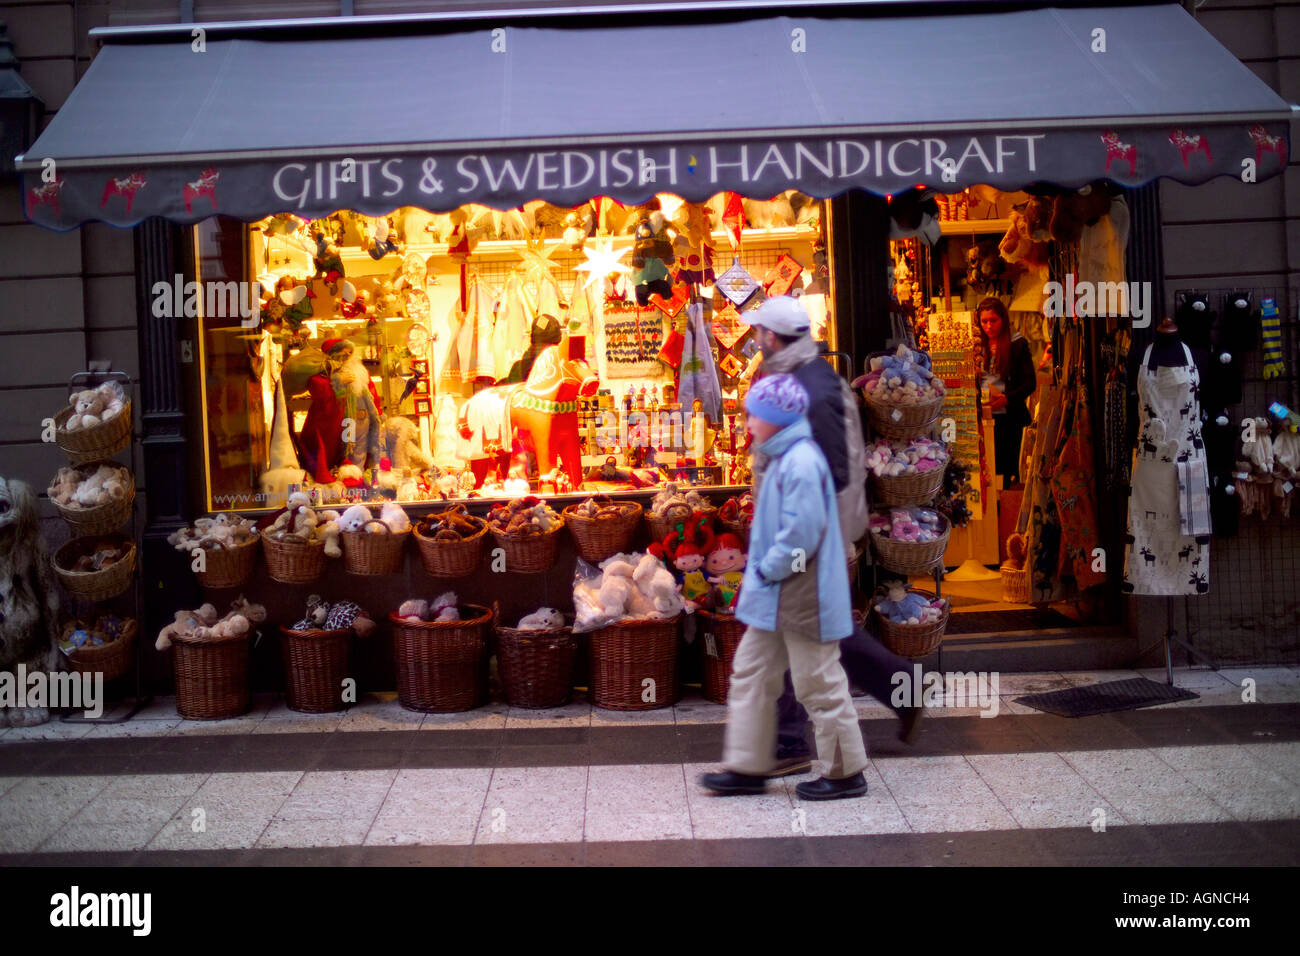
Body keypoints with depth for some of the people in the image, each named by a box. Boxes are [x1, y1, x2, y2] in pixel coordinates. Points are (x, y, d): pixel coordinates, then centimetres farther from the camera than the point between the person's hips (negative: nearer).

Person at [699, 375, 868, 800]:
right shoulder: (784, 459, 11)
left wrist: (766, 570, -15)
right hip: (774, 598, 11)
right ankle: (748, 767, 22)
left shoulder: (801, 463, -21)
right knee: (750, 673, 13)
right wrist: (762, 572, 11)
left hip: (802, 600, -10)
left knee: (819, 684, 2)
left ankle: (845, 772, 17)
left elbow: (801, 535, -26)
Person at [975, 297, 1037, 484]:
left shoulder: (1017, 344, 0)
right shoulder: (977, 345, 9)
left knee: (1008, 469, -1)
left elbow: (1030, 382, -5)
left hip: (1009, 417, -3)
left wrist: (1007, 398, -21)